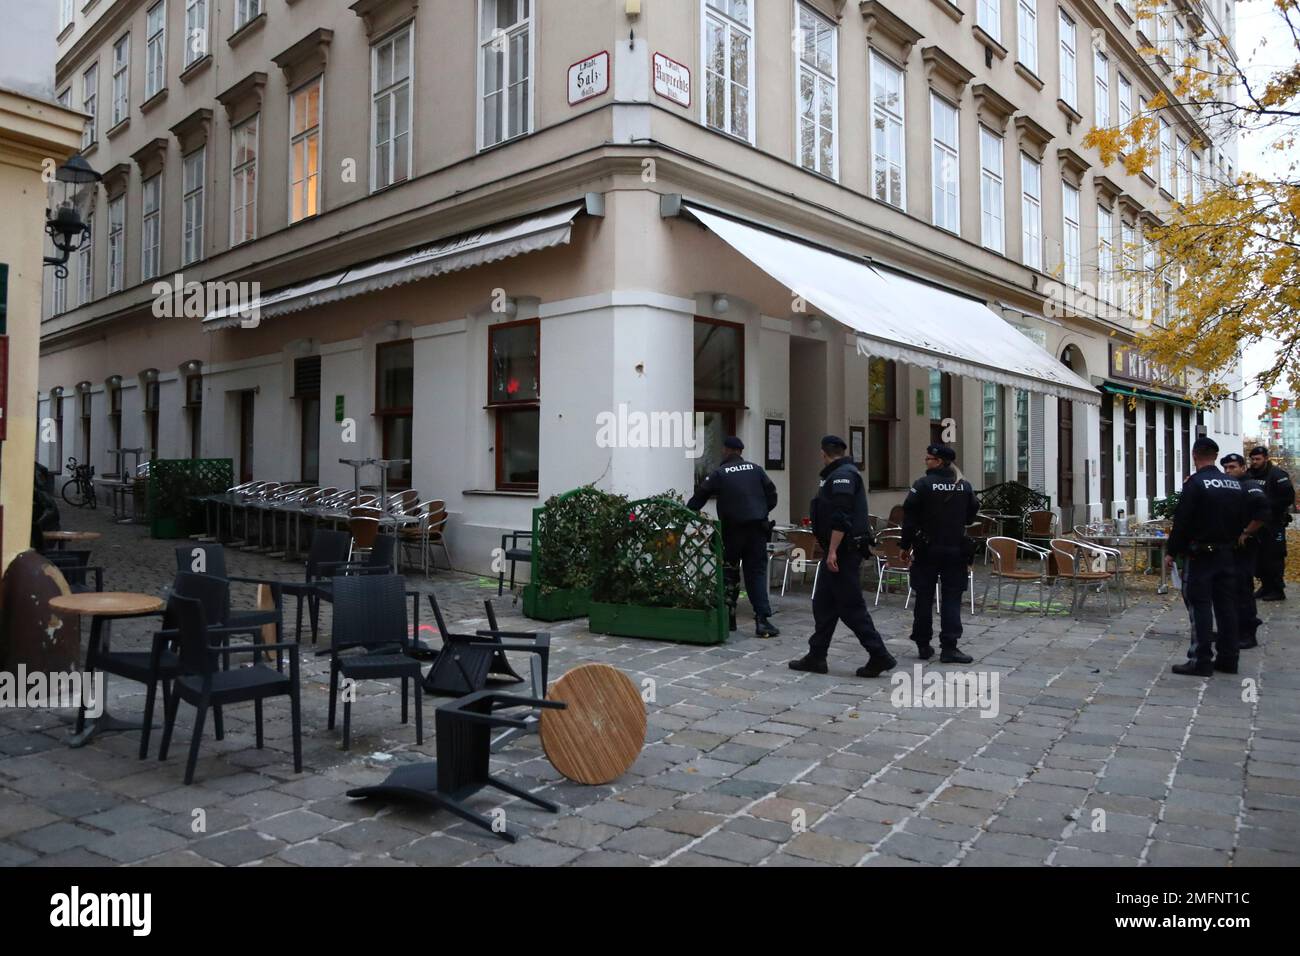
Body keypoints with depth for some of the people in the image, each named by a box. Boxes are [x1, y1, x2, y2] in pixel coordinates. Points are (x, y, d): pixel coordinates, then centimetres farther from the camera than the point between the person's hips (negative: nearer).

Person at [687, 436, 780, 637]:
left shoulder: (719, 473, -2)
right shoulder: (755, 469, 7)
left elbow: (699, 497, -2)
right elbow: (772, 494, 7)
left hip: (733, 530, -2)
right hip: (757, 528, 2)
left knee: (729, 573, 12)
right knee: (757, 572, 4)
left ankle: (728, 617, 13)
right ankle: (762, 619, -7)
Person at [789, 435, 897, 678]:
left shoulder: (842, 475, -15)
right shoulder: (840, 474, 18)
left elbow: (841, 518, -23)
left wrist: (832, 551, -24)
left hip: (842, 553, -10)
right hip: (841, 552, 10)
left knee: (851, 607, -6)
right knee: (823, 604, 12)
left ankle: (880, 656, 1)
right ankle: (816, 656, 17)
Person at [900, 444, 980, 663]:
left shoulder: (923, 484, -11)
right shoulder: (964, 485, 2)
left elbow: (910, 516, -11)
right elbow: (971, 515, 12)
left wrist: (906, 545, -3)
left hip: (927, 549, -2)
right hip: (955, 550, 2)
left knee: (924, 598, 8)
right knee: (952, 598, 4)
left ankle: (923, 645, 14)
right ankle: (949, 647, -2)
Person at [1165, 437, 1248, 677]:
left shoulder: (1195, 483, -14)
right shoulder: (1236, 484, 8)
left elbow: (1182, 521, -15)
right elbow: (1242, 521, 13)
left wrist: (1171, 552, -8)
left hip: (1201, 555, -7)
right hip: (1227, 554, 7)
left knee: (1200, 607, -3)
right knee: (1226, 606, 11)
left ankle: (1201, 661, -2)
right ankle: (1228, 659, 18)